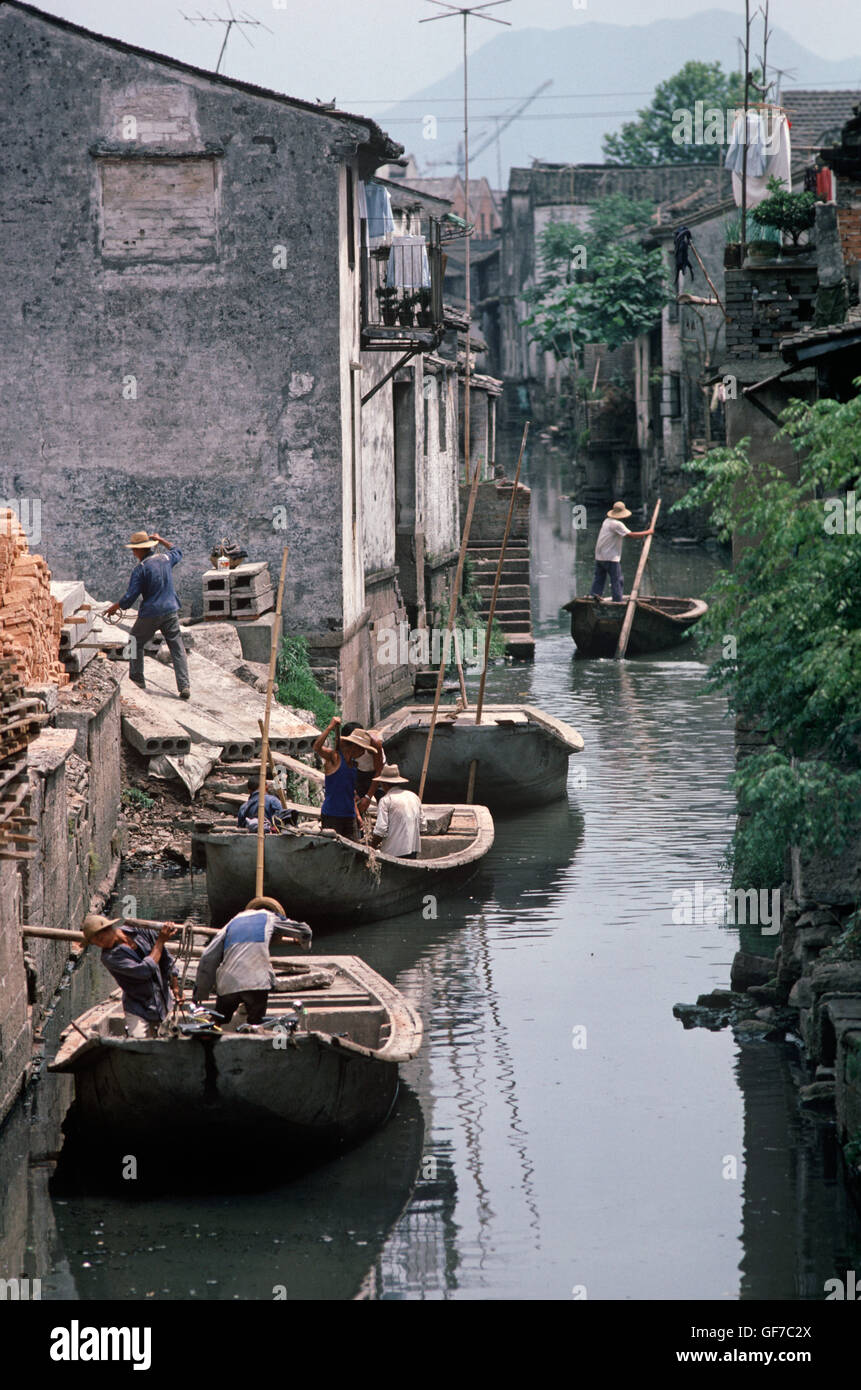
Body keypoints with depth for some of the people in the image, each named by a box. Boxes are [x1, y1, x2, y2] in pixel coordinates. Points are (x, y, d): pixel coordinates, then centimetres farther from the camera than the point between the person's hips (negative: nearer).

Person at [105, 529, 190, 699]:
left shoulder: (140, 569, -13)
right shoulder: (166, 560, 3)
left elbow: (130, 596, -12)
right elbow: (177, 552, 29)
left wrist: (115, 607, 4)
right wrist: (161, 540, 36)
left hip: (150, 613, -4)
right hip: (171, 612, 4)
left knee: (136, 642, 18)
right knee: (177, 648, 5)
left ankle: (137, 679, 21)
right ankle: (184, 686, -3)